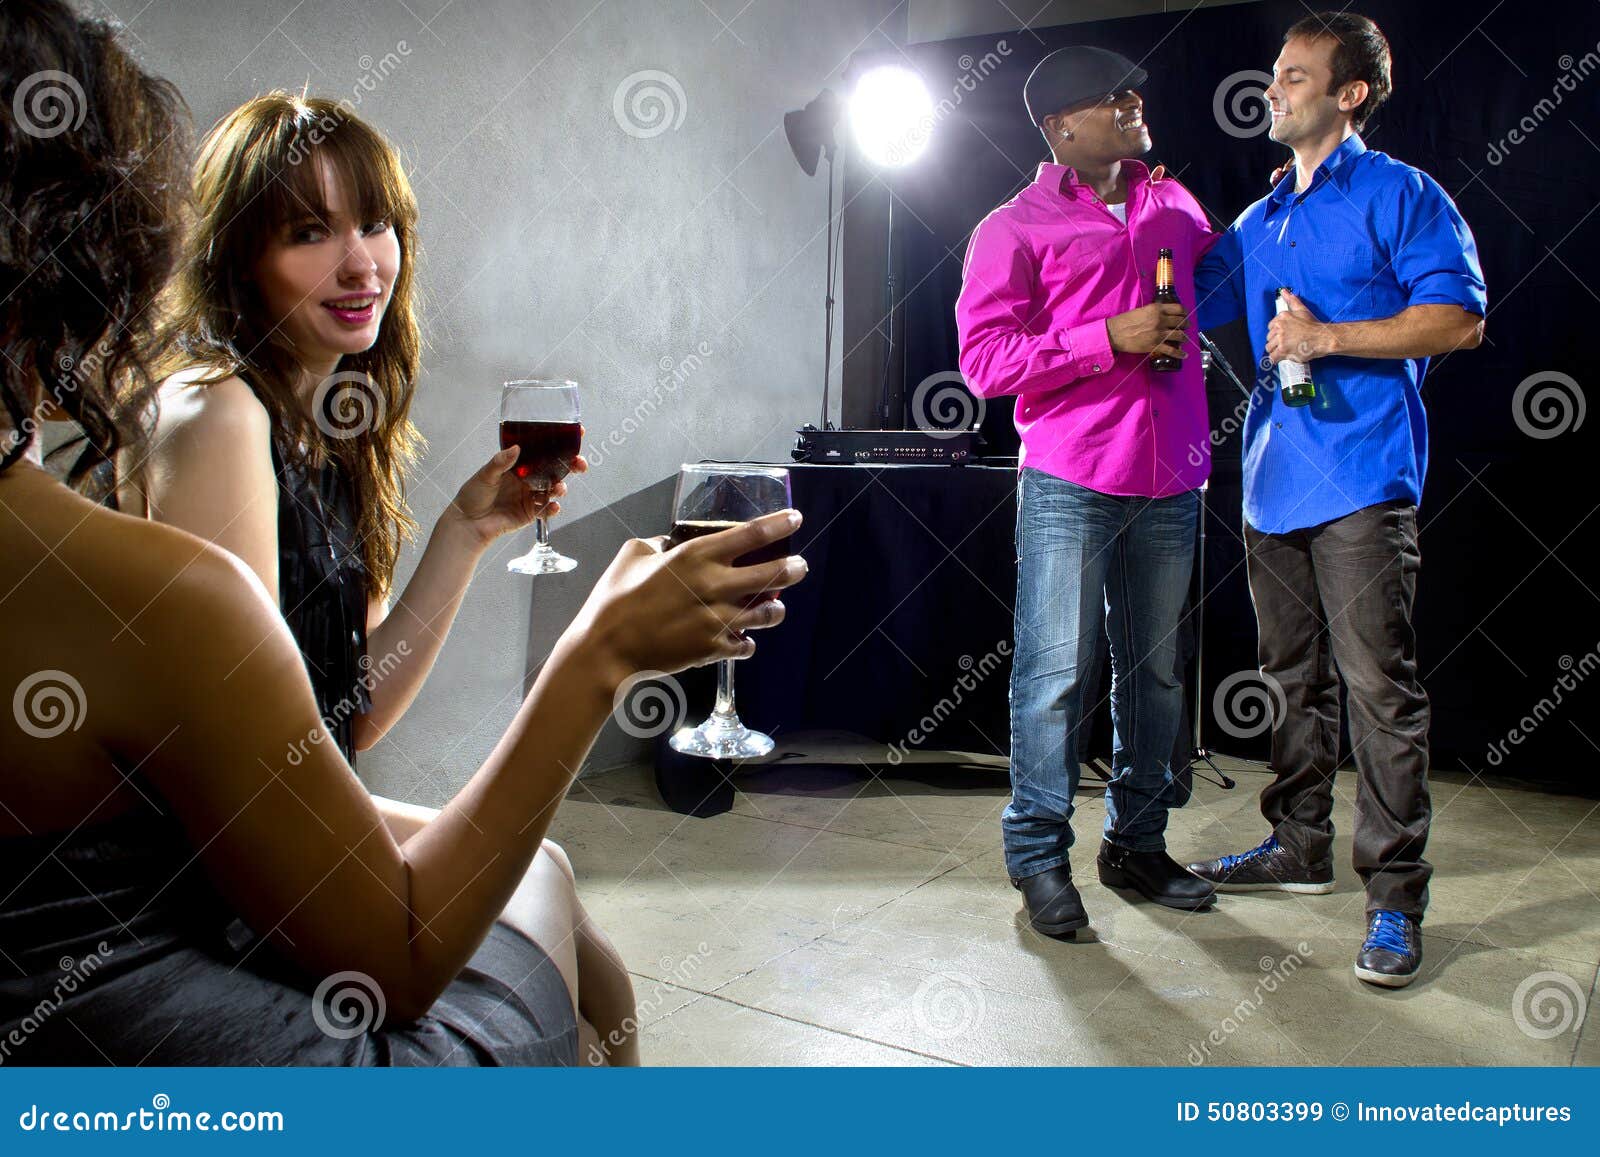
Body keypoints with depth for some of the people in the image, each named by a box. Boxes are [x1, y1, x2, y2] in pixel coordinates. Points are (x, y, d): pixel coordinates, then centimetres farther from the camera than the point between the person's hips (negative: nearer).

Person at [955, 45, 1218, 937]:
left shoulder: (1174, 203, 17)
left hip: (1170, 481, 5)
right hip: (1070, 483, -5)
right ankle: (1040, 855, 9)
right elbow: (983, 358, -9)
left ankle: (1138, 843, 23)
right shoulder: (1015, 228, 1)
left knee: (1157, 671, 10)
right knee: (1057, 671, -3)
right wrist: (1110, 338, -15)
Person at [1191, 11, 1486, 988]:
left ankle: (1396, 895, -2)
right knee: (1296, 677, 14)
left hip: (1361, 477, -7)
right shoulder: (1260, 222, 20)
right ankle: (1300, 845, 27)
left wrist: (1329, 337, -15)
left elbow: (1460, 319, -9)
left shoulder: (1399, 195, 0)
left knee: (1379, 686, -7)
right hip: (1272, 478, 7)